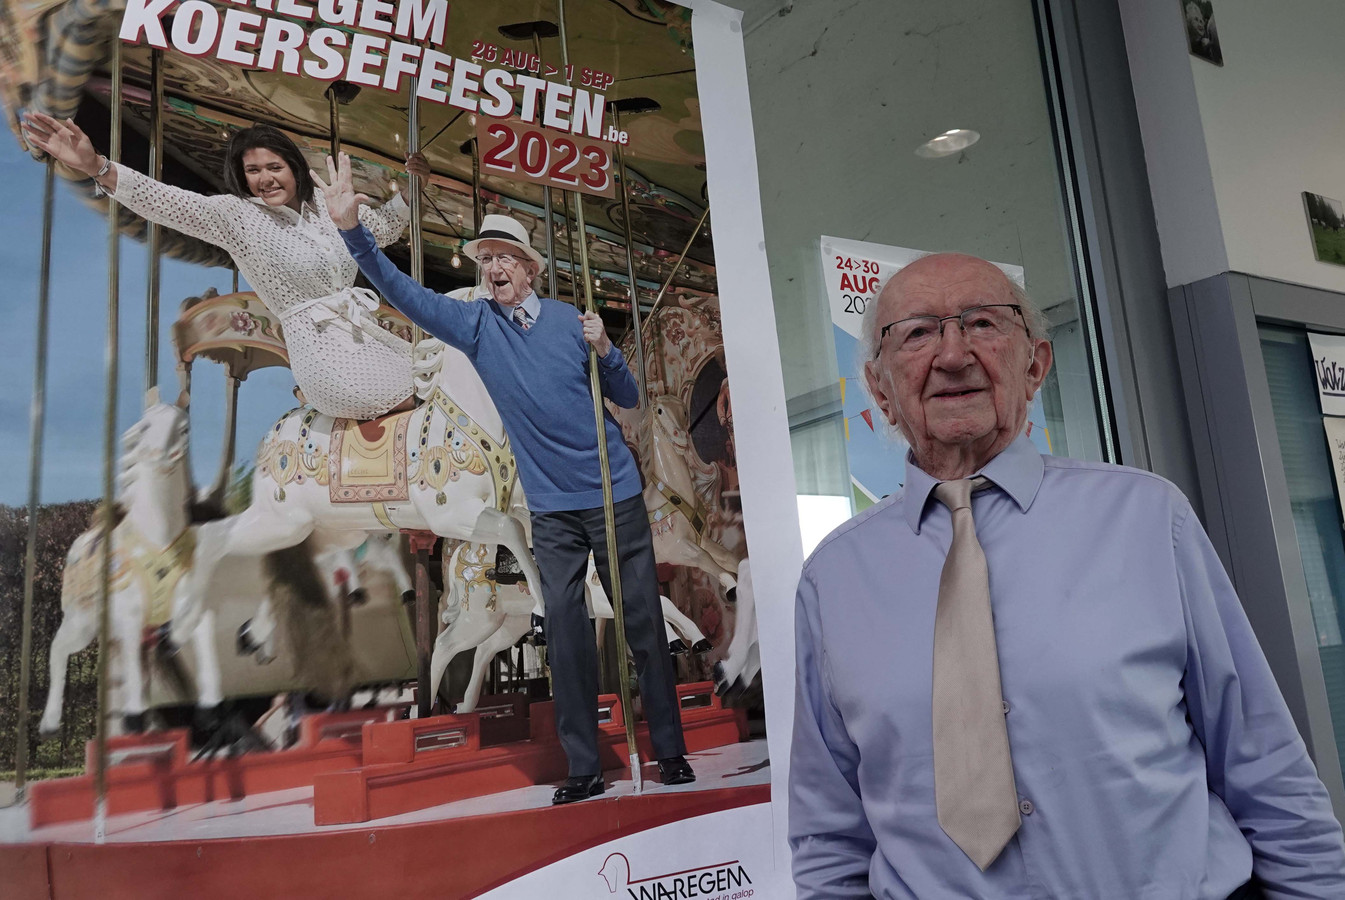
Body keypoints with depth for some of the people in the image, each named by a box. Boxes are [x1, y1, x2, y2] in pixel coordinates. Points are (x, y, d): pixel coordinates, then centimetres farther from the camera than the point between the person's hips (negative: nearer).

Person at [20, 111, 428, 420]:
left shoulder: (324, 204, 10)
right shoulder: (236, 215, -4)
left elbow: (382, 229, 22)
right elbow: (171, 203, -18)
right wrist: (97, 167, -30)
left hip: (366, 332, 6)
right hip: (322, 348, -6)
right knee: (408, 395, -15)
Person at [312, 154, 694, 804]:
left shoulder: (572, 321, 4)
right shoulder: (475, 324, 4)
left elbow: (628, 399, 6)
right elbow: (402, 291, -4)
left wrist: (604, 350, -12)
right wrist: (352, 228, -16)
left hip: (616, 495, -1)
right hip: (552, 509, 1)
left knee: (644, 623, 3)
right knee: (565, 631, 2)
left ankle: (670, 751, 15)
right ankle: (584, 769, 12)